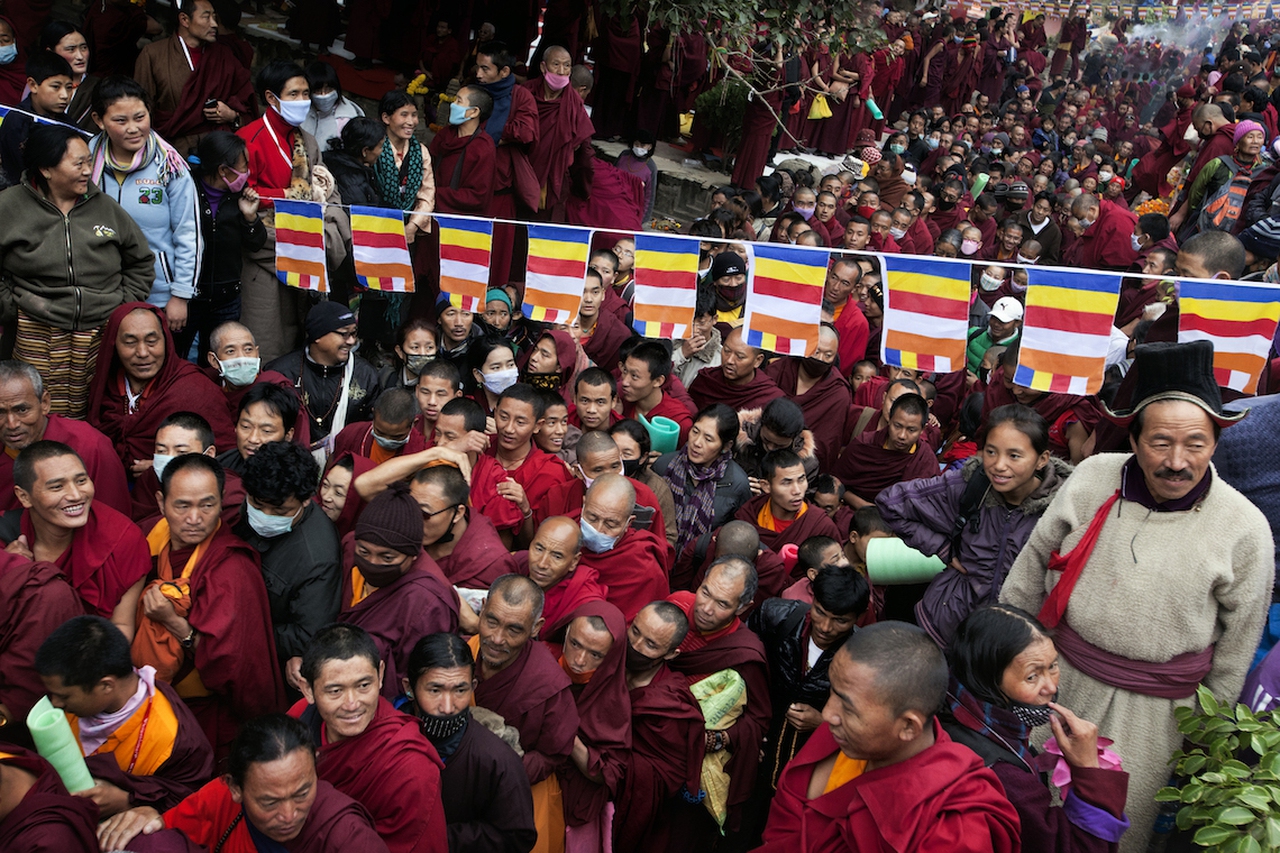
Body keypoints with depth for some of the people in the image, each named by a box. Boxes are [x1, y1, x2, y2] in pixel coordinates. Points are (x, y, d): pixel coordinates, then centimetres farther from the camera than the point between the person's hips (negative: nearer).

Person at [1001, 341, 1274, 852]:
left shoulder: (1245, 528, -14)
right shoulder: (1093, 477, -11)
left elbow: (1238, 641, -1)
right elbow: (1036, 558, 4)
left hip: (1150, 707, -2)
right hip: (1059, 672, 2)